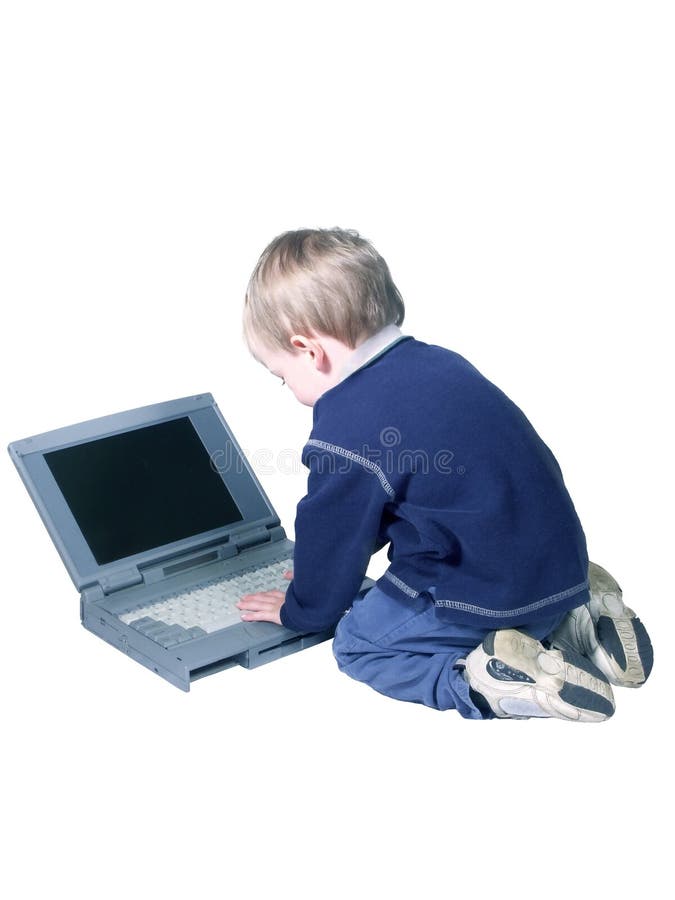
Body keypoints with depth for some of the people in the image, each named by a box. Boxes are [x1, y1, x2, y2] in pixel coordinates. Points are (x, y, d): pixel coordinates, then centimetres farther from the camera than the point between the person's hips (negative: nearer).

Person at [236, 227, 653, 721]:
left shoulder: (346, 431, -18)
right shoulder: (436, 362, 9)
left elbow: (330, 539, -3)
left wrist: (301, 611, 18)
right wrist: (322, 568, 33)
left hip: (497, 597, -8)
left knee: (356, 643, 10)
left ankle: (485, 682, -13)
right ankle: (576, 626, 14)